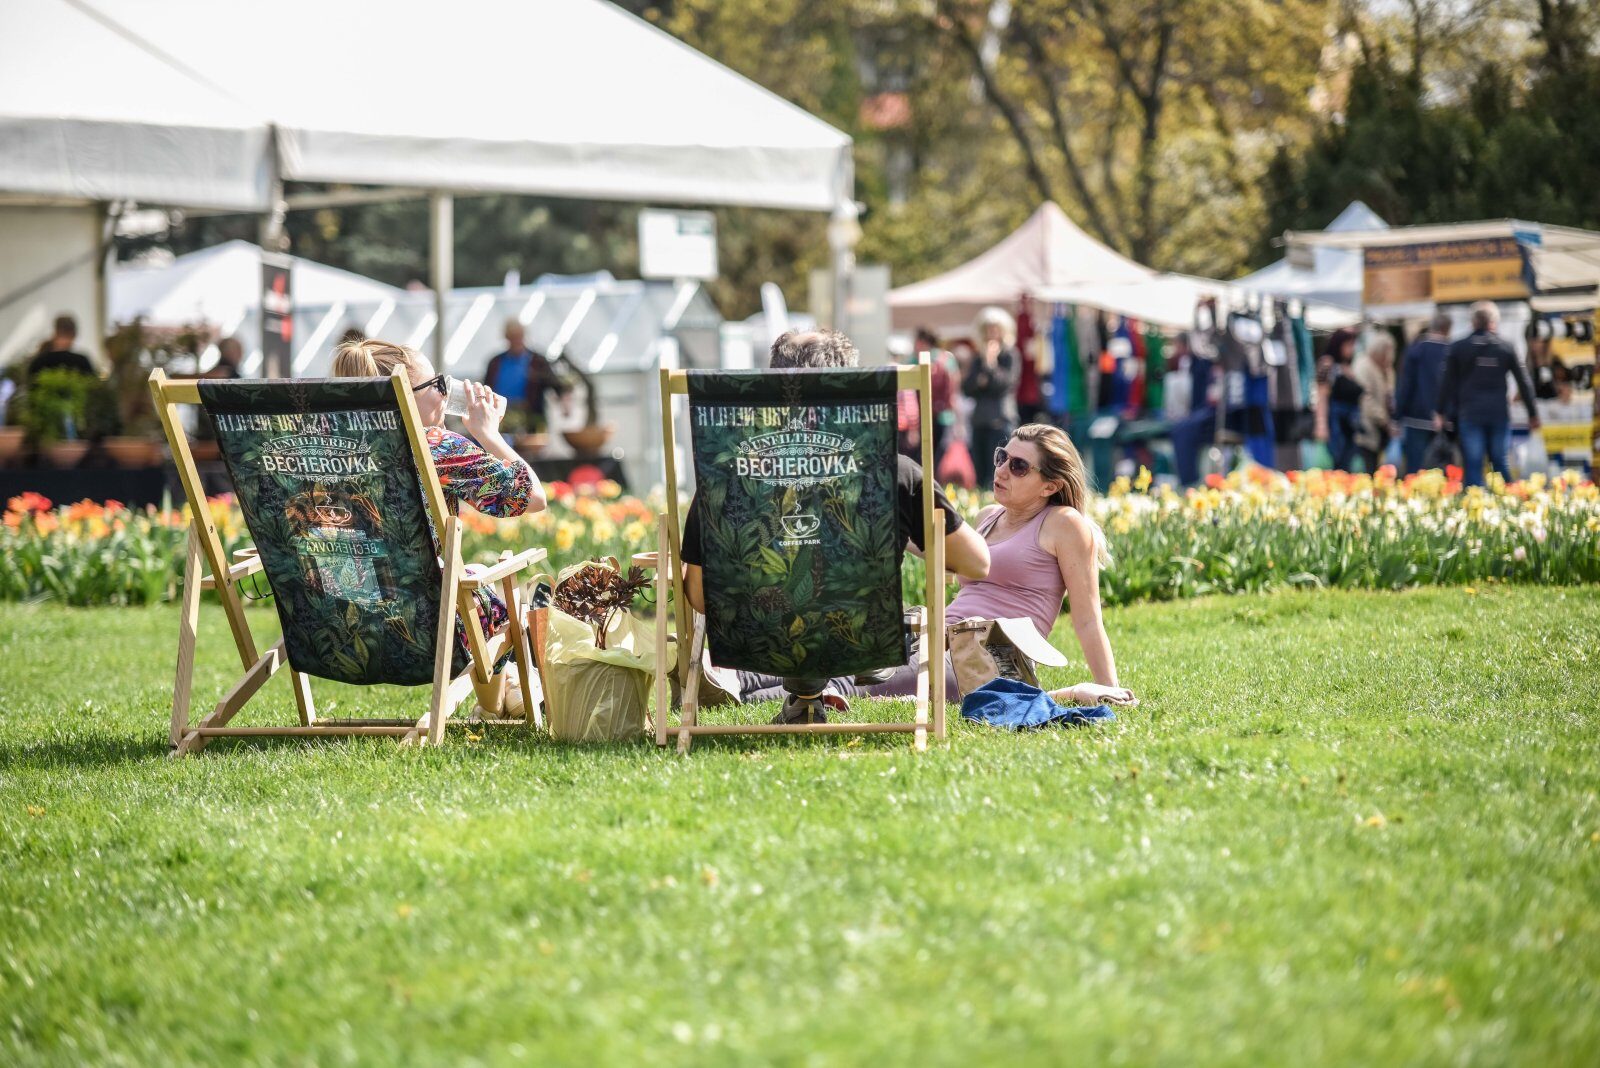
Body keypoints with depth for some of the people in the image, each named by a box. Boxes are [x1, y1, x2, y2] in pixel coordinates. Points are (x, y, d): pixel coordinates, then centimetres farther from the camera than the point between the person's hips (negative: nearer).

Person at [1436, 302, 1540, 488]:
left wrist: (1441, 413, 10)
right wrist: (1532, 414, 13)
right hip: (1499, 414, 2)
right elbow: (1524, 383, 5)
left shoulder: (1459, 348, 0)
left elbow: (1447, 382, 2)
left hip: (1470, 415, -2)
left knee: (1473, 465, -1)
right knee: (1501, 463, 10)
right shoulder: (1506, 349, 4)